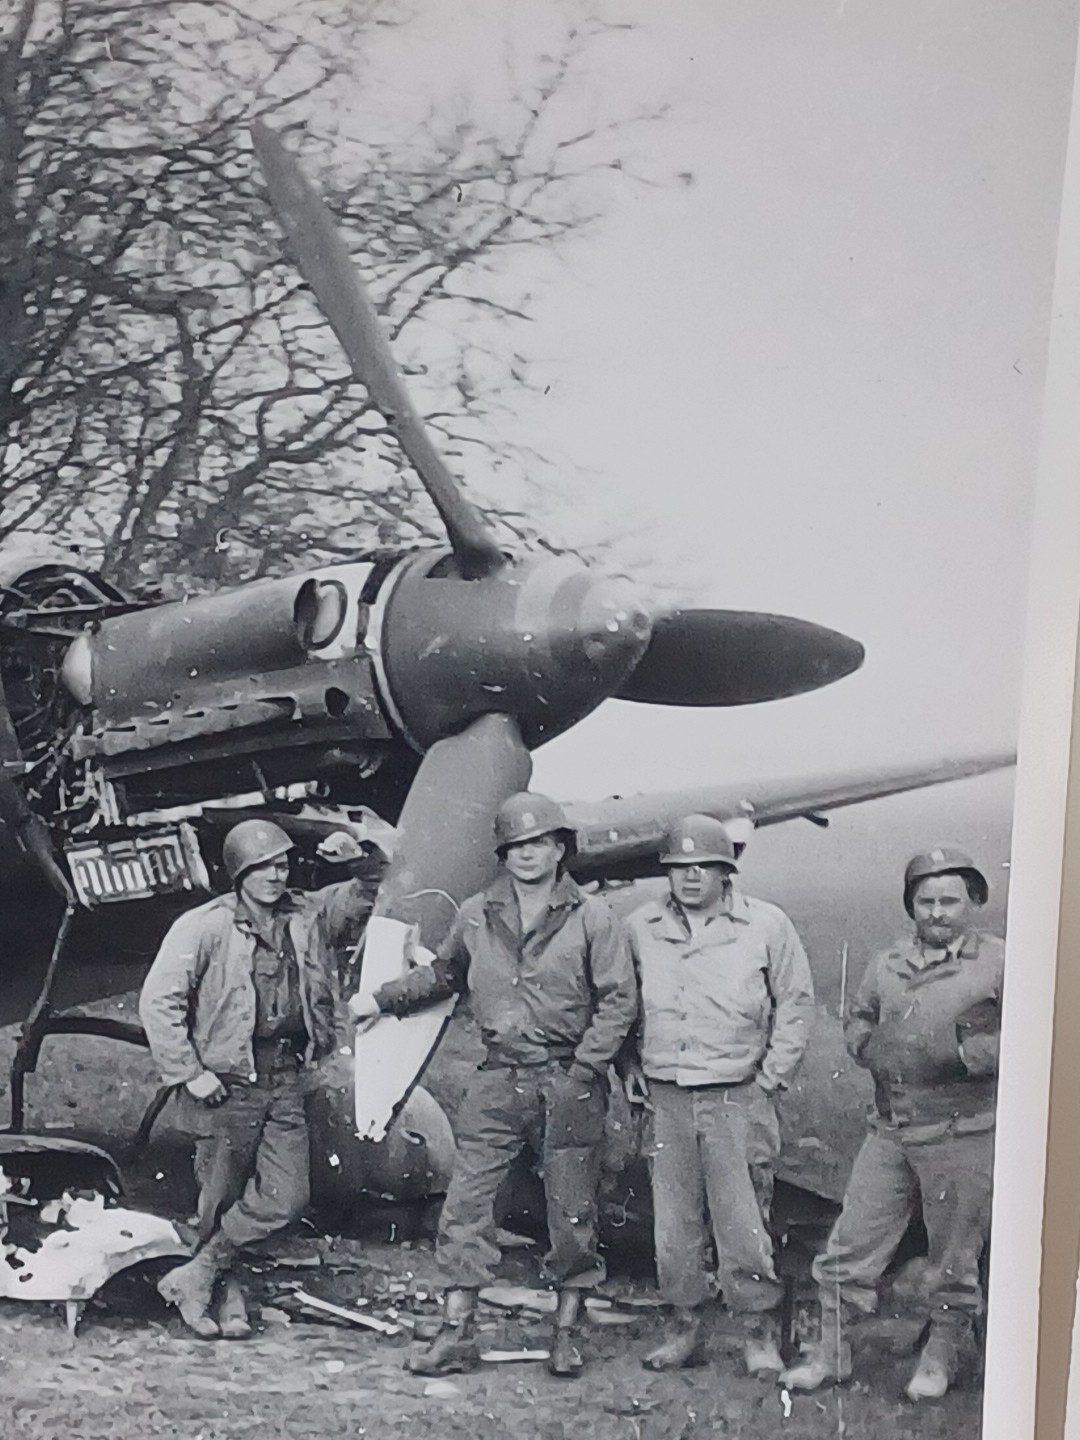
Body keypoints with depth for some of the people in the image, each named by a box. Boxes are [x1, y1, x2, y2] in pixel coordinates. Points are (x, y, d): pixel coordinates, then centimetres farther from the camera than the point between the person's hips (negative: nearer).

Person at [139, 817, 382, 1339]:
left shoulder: (308, 916, 7)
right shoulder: (205, 926, -9)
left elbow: (369, 894, 12)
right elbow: (158, 1001, -10)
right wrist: (188, 1074, -12)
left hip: (286, 1081, 5)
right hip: (227, 1082, -5)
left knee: (286, 1200, -3)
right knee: (222, 1199, 4)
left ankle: (194, 1277, 9)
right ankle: (227, 1294, 23)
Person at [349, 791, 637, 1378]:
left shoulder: (590, 917, -2)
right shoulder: (476, 915, 7)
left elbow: (618, 1000, -3)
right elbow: (442, 975, 25)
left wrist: (583, 1068, -11)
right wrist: (381, 1000, 22)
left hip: (566, 1081, -3)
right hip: (498, 1080, 3)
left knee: (572, 1214, 4)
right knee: (465, 1206, -2)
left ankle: (566, 1335, 17)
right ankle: (456, 1335, 5)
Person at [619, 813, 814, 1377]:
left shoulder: (766, 926, 1)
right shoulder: (640, 929, 8)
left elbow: (795, 1002, 7)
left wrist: (773, 1073, 1)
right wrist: (630, 1069, 10)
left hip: (737, 1098, -3)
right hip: (665, 1097, 3)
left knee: (743, 1219, -4)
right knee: (674, 1218, 6)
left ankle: (759, 1330, 6)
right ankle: (683, 1324, 16)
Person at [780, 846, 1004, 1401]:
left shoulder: (998, 964, -4)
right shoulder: (886, 965, 12)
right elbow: (856, 1019, 23)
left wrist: (966, 1053, -20)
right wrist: (870, 1046, 1)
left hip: (962, 1136, -4)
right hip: (889, 1132, 4)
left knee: (953, 1257, 7)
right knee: (851, 1245, 5)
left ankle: (940, 1358, 25)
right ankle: (831, 1351, 17)